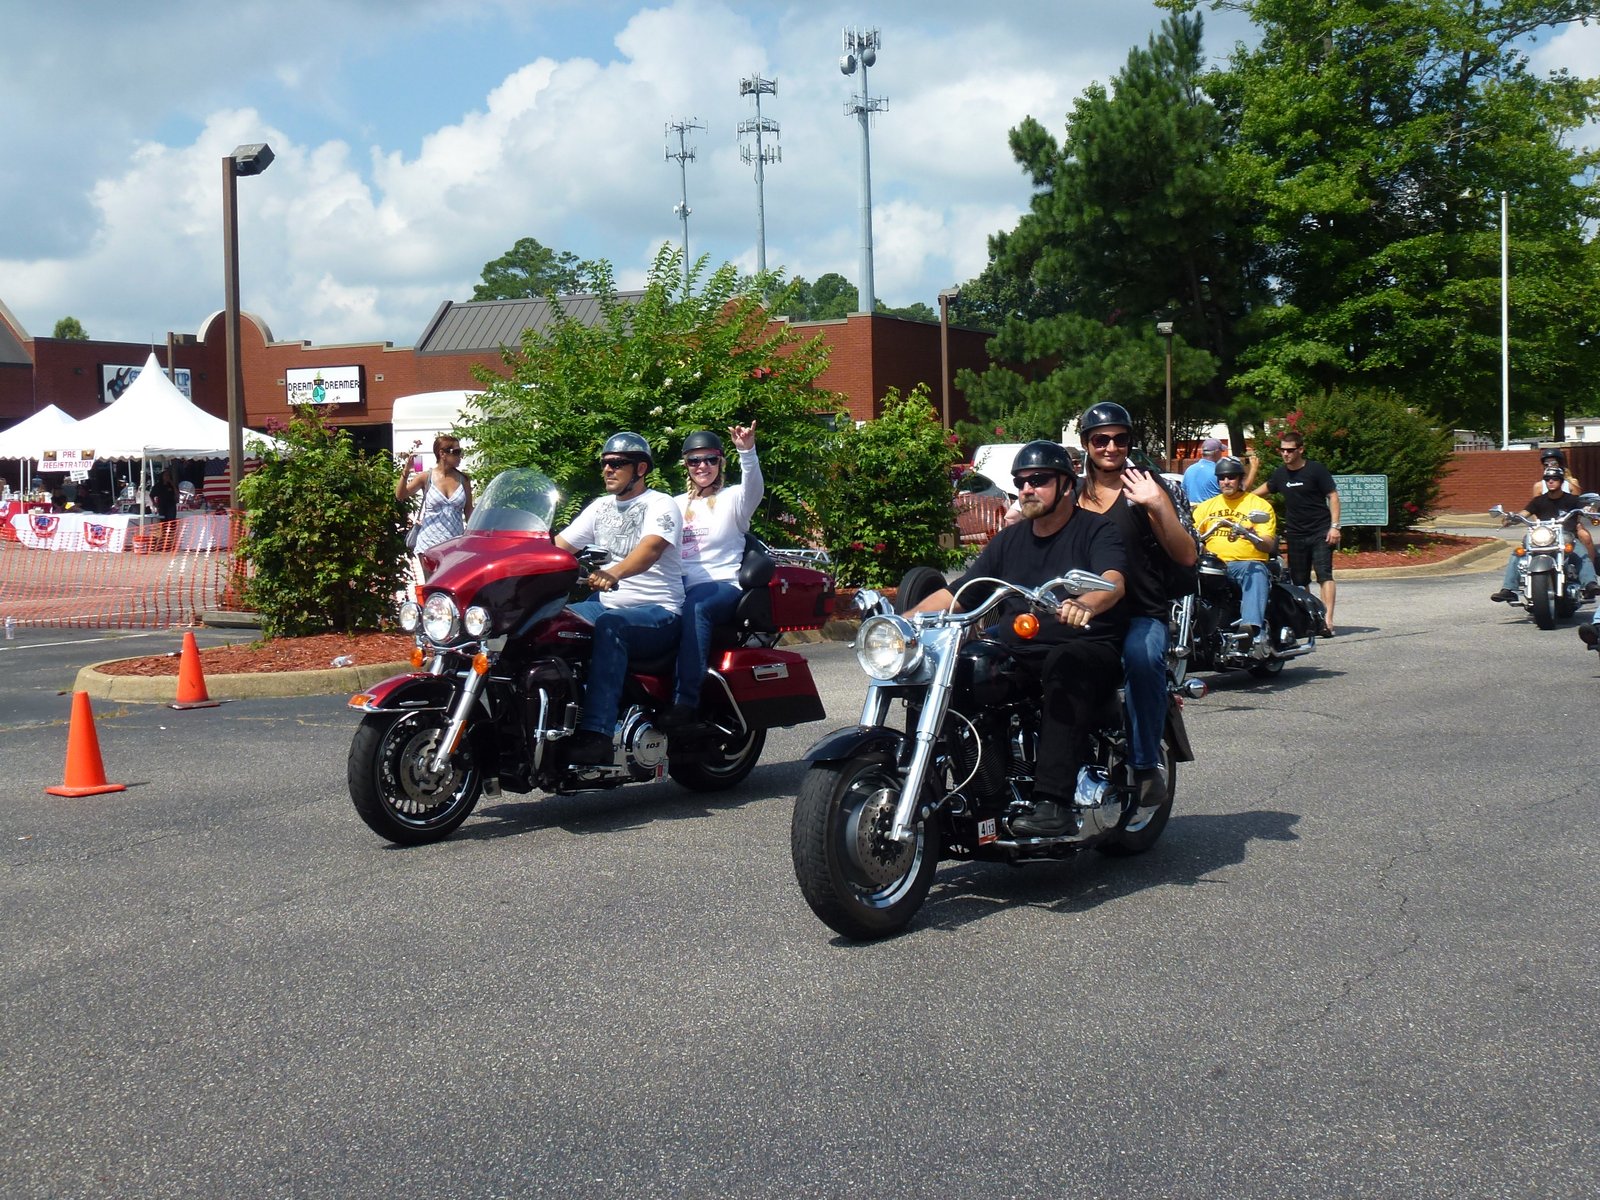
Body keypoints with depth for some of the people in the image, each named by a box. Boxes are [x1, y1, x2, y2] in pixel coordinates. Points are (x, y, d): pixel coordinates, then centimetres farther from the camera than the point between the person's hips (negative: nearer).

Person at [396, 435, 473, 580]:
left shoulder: (463, 479, 7)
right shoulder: (426, 478, 1)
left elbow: (468, 511, 11)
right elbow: (400, 495, -6)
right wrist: (406, 473, -21)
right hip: (430, 545, -1)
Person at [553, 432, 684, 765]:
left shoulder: (660, 505, -4)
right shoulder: (601, 506, 19)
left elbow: (651, 549, -25)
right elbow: (559, 545, 13)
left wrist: (613, 573, -45)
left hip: (658, 613, -7)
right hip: (607, 605, 7)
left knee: (608, 625, -38)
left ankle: (596, 734, -47)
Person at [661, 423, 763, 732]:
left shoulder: (731, 498, 9)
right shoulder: (677, 504, 25)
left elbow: (754, 489, -14)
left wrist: (747, 452, -33)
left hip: (722, 586, -4)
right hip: (680, 586, 4)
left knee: (695, 607, -39)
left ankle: (685, 700, -44)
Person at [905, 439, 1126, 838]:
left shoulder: (1096, 531, 2)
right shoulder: (1008, 541, 21)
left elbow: (1114, 581, -19)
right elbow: (958, 594, 20)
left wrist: (1086, 605, -43)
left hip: (1091, 652, -5)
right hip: (1017, 657, 6)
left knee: (1064, 665, -40)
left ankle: (1054, 801, -45)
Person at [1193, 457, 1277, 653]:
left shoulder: (1259, 505, 10)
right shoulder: (1207, 506, 23)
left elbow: (1269, 545, -2)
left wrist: (1253, 536, -25)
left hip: (1248, 563, -3)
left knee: (1256, 574, -39)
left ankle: (1253, 628, -59)